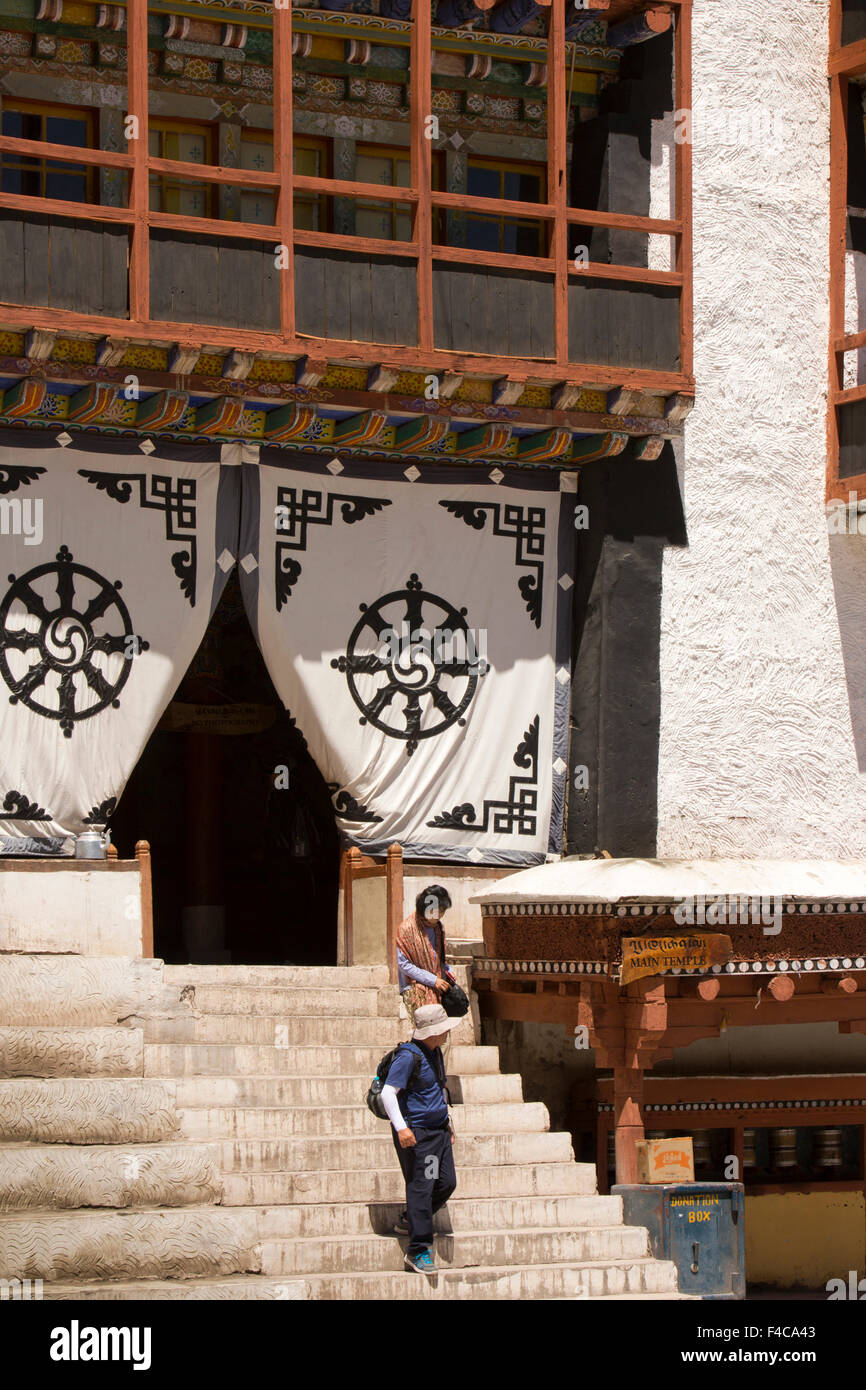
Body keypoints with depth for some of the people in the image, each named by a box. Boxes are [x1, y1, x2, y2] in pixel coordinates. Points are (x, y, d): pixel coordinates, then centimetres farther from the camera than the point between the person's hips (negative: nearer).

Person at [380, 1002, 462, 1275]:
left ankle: (409, 1221, 28)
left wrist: (448, 1123, 27)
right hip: (416, 1133, -9)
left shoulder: (435, 1052, 13)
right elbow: (388, 1093, -19)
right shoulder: (408, 1056, -16)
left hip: (439, 1129, 9)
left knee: (447, 1183, 7)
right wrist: (401, 1127, -26)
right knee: (421, 1187, -9)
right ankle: (418, 1251, -4)